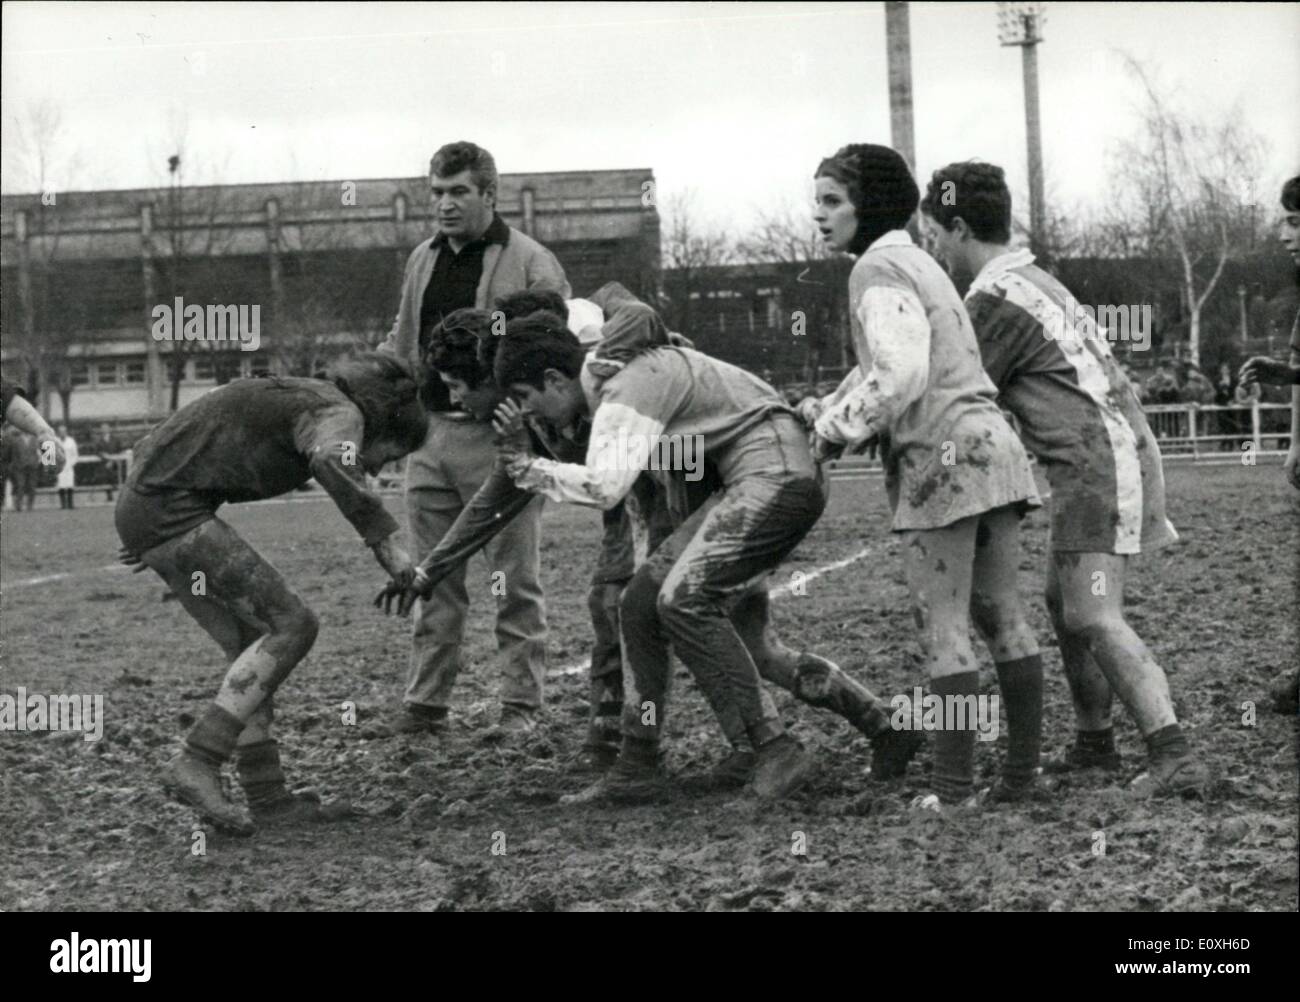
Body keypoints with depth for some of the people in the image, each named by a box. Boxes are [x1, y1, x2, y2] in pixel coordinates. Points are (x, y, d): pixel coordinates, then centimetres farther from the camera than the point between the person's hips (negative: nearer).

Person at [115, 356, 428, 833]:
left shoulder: (304, 400, 20)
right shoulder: (340, 413, -9)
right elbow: (331, 463, -35)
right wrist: (384, 539, -32)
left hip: (149, 504, 10)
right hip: (169, 511, -10)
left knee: (250, 644, 12)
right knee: (291, 625, -11)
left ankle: (267, 797, 14)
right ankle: (196, 764, -14)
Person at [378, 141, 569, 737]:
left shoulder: (530, 264, -4)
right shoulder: (422, 261, 15)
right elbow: (403, 342, 25)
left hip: (498, 438, -6)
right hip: (429, 432, 6)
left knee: (515, 579, 2)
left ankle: (521, 705, 8)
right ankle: (425, 700, 13)